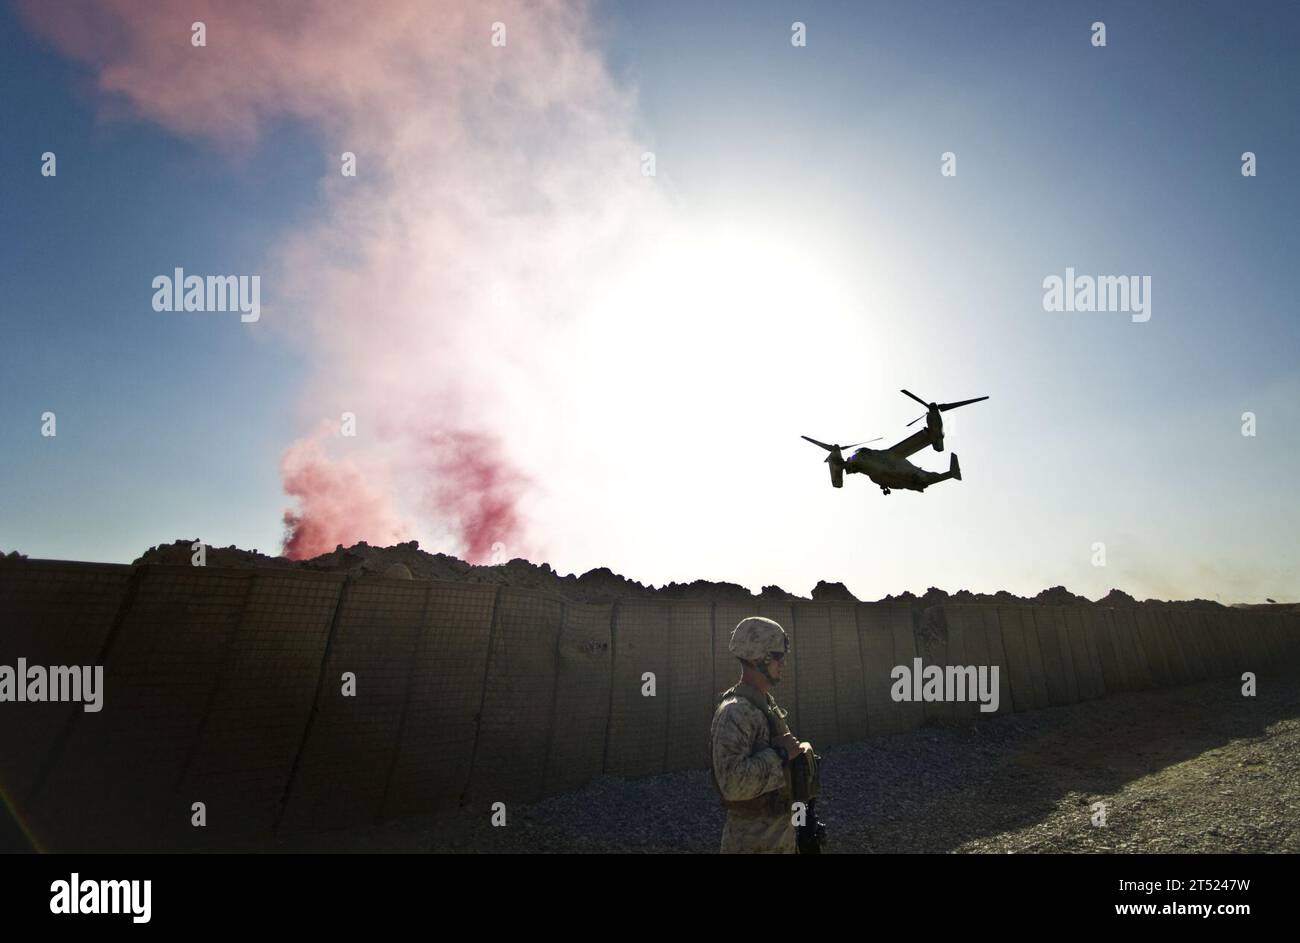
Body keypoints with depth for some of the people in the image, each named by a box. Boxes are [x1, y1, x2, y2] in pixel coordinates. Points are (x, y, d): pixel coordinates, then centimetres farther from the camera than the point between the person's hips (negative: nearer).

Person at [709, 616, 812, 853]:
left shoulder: (767, 701, 3)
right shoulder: (734, 711, -26)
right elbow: (733, 783, -35)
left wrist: (801, 749, -4)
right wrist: (780, 754, -27)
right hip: (751, 837, -8)